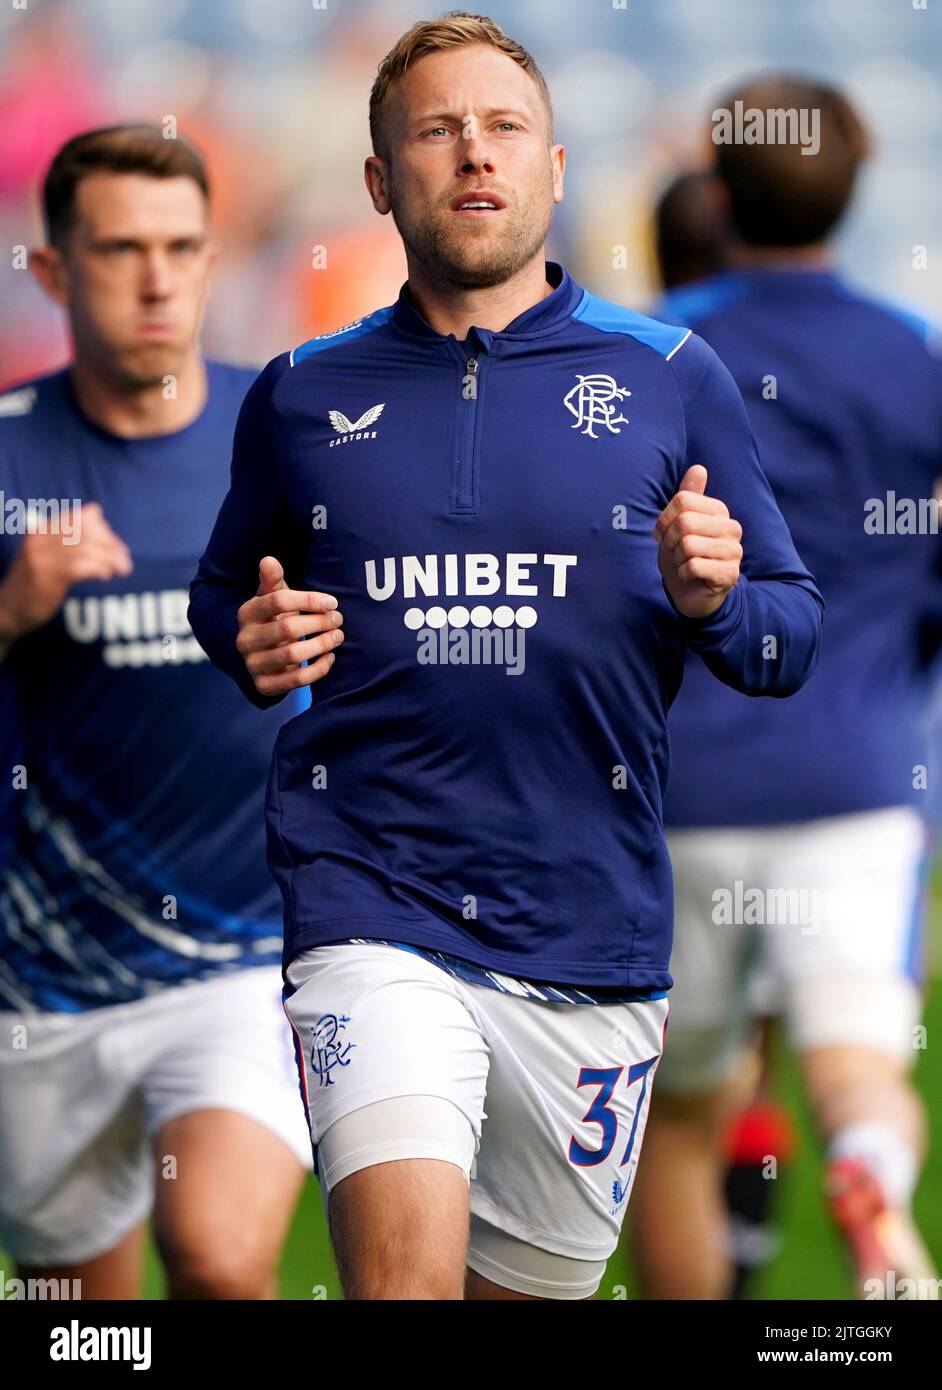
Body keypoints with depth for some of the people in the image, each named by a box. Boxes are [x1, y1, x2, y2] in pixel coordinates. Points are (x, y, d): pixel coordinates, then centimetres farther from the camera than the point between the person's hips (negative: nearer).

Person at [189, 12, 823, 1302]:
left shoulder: (668, 378, 6)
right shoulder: (304, 394, 9)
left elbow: (793, 637, 10)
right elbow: (220, 592, 23)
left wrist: (713, 600, -13)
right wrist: (252, 643, -1)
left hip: (594, 938, 1)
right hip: (372, 906, -1)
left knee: (528, 1289, 13)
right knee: (407, 1268, -24)